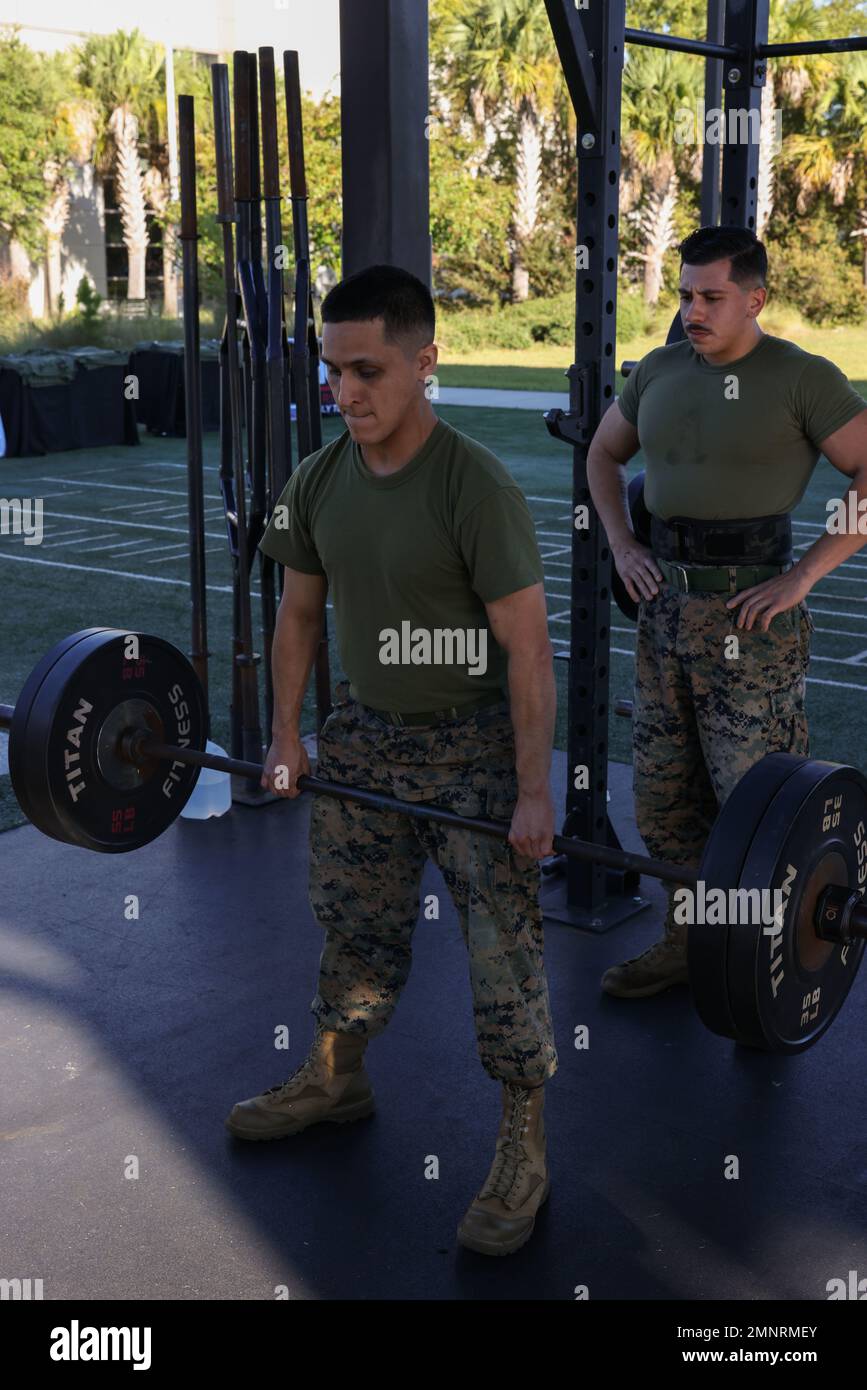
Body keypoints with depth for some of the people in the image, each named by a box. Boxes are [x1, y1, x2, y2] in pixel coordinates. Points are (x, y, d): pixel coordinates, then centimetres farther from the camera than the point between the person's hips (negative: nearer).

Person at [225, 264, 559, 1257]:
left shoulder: (475, 489, -23)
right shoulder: (319, 483, -4)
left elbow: (527, 647, -21)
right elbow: (299, 613, 9)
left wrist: (533, 793, -20)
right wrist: (286, 738, 10)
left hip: (473, 744, -6)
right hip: (365, 733, 6)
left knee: (502, 948, -1)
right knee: (354, 923, 19)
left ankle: (523, 1153, 13)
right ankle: (336, 1078, 41)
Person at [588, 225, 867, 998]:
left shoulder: (802, 379, -8)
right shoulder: (660, 371, 9)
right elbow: (605, 453, 24)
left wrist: (805, 575, -15)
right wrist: (621, 543, 10)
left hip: (751, 615, -6)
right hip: (666, 606, 6)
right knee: (665, 790, 13)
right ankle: (685, 942, 29)